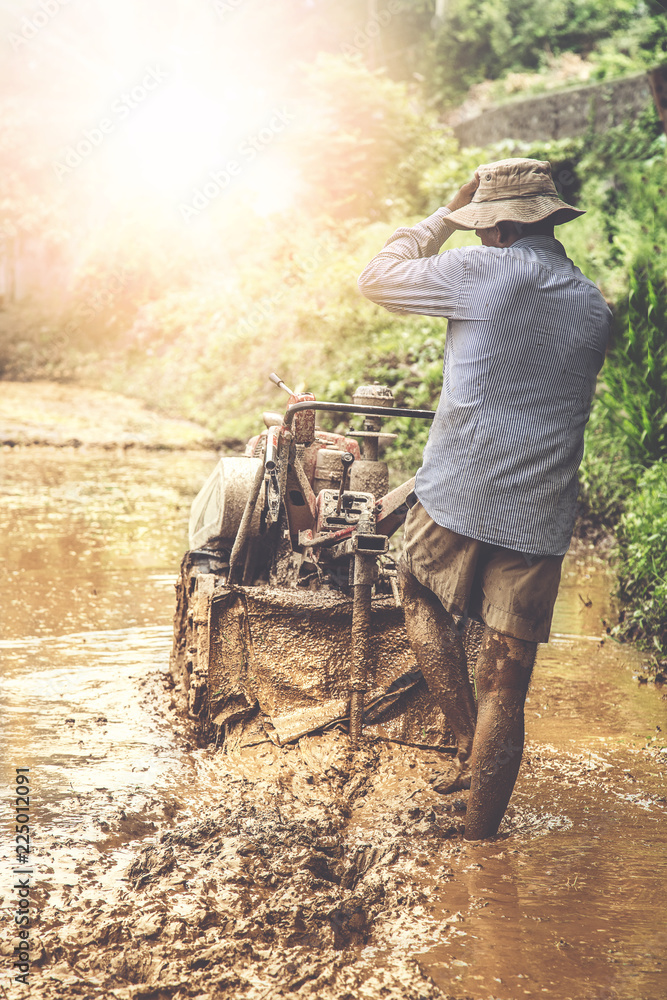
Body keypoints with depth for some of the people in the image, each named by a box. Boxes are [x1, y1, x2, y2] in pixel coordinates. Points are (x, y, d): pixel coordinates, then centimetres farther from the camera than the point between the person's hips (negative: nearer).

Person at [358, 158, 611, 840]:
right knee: (507, 682, 8)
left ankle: (468, 744, 12)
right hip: (540, 523, 4)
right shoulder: (595, 306, 9)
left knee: (423, 603, 25)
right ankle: (480, 833, 14)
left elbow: (378, 280, 5)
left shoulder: (485, 272, -8)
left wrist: (441, 220, 16)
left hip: (455, 501, -3)